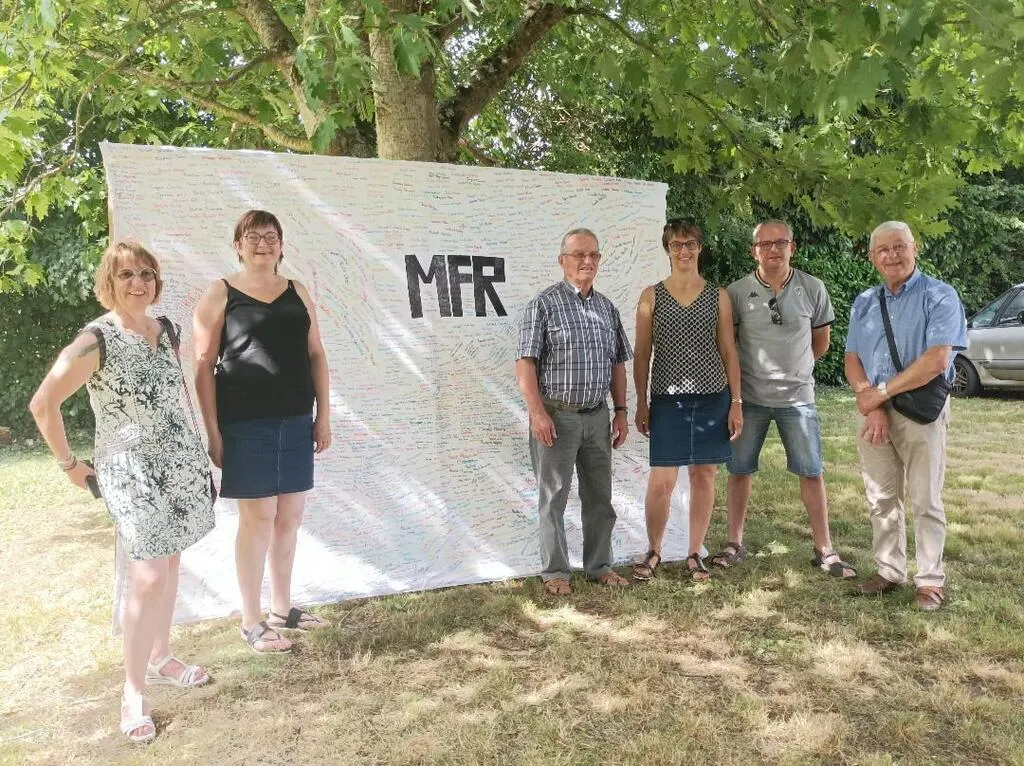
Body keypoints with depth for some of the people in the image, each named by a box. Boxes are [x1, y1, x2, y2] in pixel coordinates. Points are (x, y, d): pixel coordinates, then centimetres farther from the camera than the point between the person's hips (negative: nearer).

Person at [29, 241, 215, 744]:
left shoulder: (166, 331, 6)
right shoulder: (97, 339, -14)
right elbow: (42, 405, -12)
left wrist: (188, 447, 16)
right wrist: (69, 464, -7)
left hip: (181, 462, 6)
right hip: (131, 470, -6)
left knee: (170, 563, 15)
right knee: (149, 579, -10)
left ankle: (160, 658, 32)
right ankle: (132, 692, 7)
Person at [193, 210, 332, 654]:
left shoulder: (297, 293, 13)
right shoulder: (221, 294, 0)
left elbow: (316, 355, 13)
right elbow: (205, 365, -4)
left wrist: (324, 415, 7)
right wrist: (213, 431, -10)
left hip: (296, 422, 5)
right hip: (245, 425, -4)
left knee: (289, 517, 10)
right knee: (258, 518, -1)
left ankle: (282, 608, 27)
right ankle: (252, 621, 14)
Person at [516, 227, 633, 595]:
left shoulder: (607, 308, 11)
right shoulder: (544, 304, -6)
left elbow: (618, 364, 16)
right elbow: (525, 363, -11)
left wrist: (621, 411, 10)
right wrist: (538, 413, -17)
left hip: (597, 416, 5)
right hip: (556, 416, -5)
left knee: (599, 496, 13)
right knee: (554, 497, 5)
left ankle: (599, 565, 28)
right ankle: (555, 571, 18)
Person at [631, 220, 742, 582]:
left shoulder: (718, 297, 5)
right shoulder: (651, 297, 3)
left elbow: (729, 352, 6)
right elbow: (641, 354, 3)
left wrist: (736, 403, 2)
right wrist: (641, 404, 0)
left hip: (712, 398, 2)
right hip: (667, 399, -1)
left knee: (704, 475, 7)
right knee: (661, 480, -2)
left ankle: (694, 554, 21)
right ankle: (654, 551, 18)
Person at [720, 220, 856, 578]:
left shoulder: (813, 289, 0)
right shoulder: (737, 292, -4)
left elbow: (821, 342, 11)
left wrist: (792, 368, 12)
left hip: (797, 396, 1)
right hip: (749, 397, 0)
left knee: (812, 472, 3)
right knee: (739, 470, 7)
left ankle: (824, 550, 15)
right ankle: (734, 544, 21)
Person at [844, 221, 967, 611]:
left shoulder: (939, 296, -6)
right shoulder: (864, 302, 11)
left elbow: (937, 360, -18)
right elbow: (852, 361, 6)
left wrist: (881, 392, -14)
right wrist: (871, 406, -10)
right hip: (874, 414, 5)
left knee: (926, 501, 3)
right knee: (881, 500, 11)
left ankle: (930, 580, 14)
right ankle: (889, 571, 24)